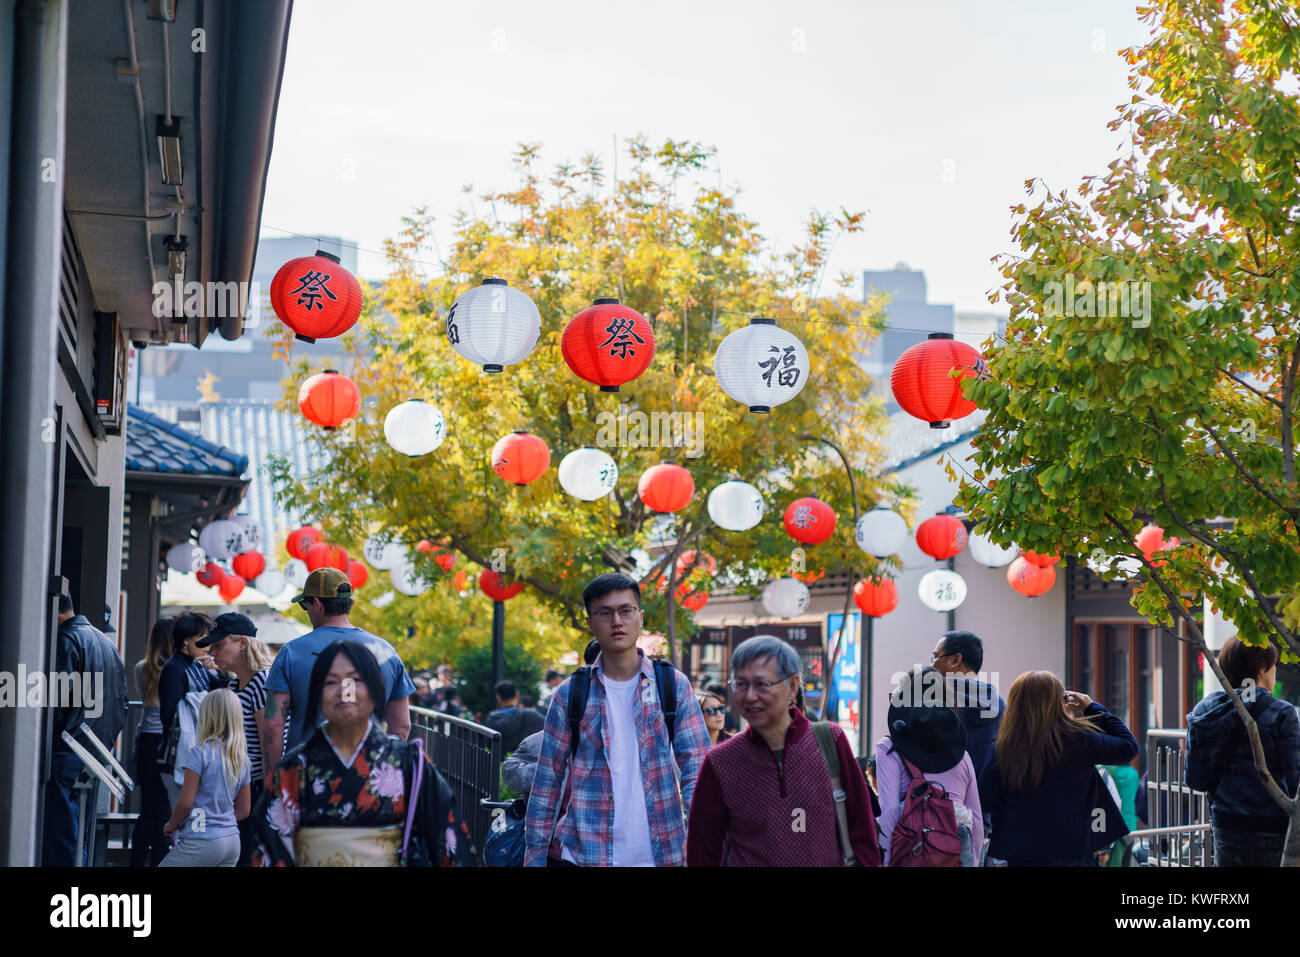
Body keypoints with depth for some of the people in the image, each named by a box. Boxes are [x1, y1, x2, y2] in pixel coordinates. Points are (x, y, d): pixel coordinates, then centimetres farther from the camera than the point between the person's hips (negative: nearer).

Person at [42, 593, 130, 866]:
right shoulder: (106, 642, 18)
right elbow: (122, 702, 20)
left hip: (67, 752, -9)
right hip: (99, 749, 9)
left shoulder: (66, 640, -10)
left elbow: (58, 701, -17)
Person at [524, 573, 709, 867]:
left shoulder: (674, 686, 4)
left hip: (660, 853, 0)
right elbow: (547, 782, 6)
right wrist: (535, 854, 1)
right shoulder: (570, 694, 4)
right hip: (587, 855, 0)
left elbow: (698, 769, 0)